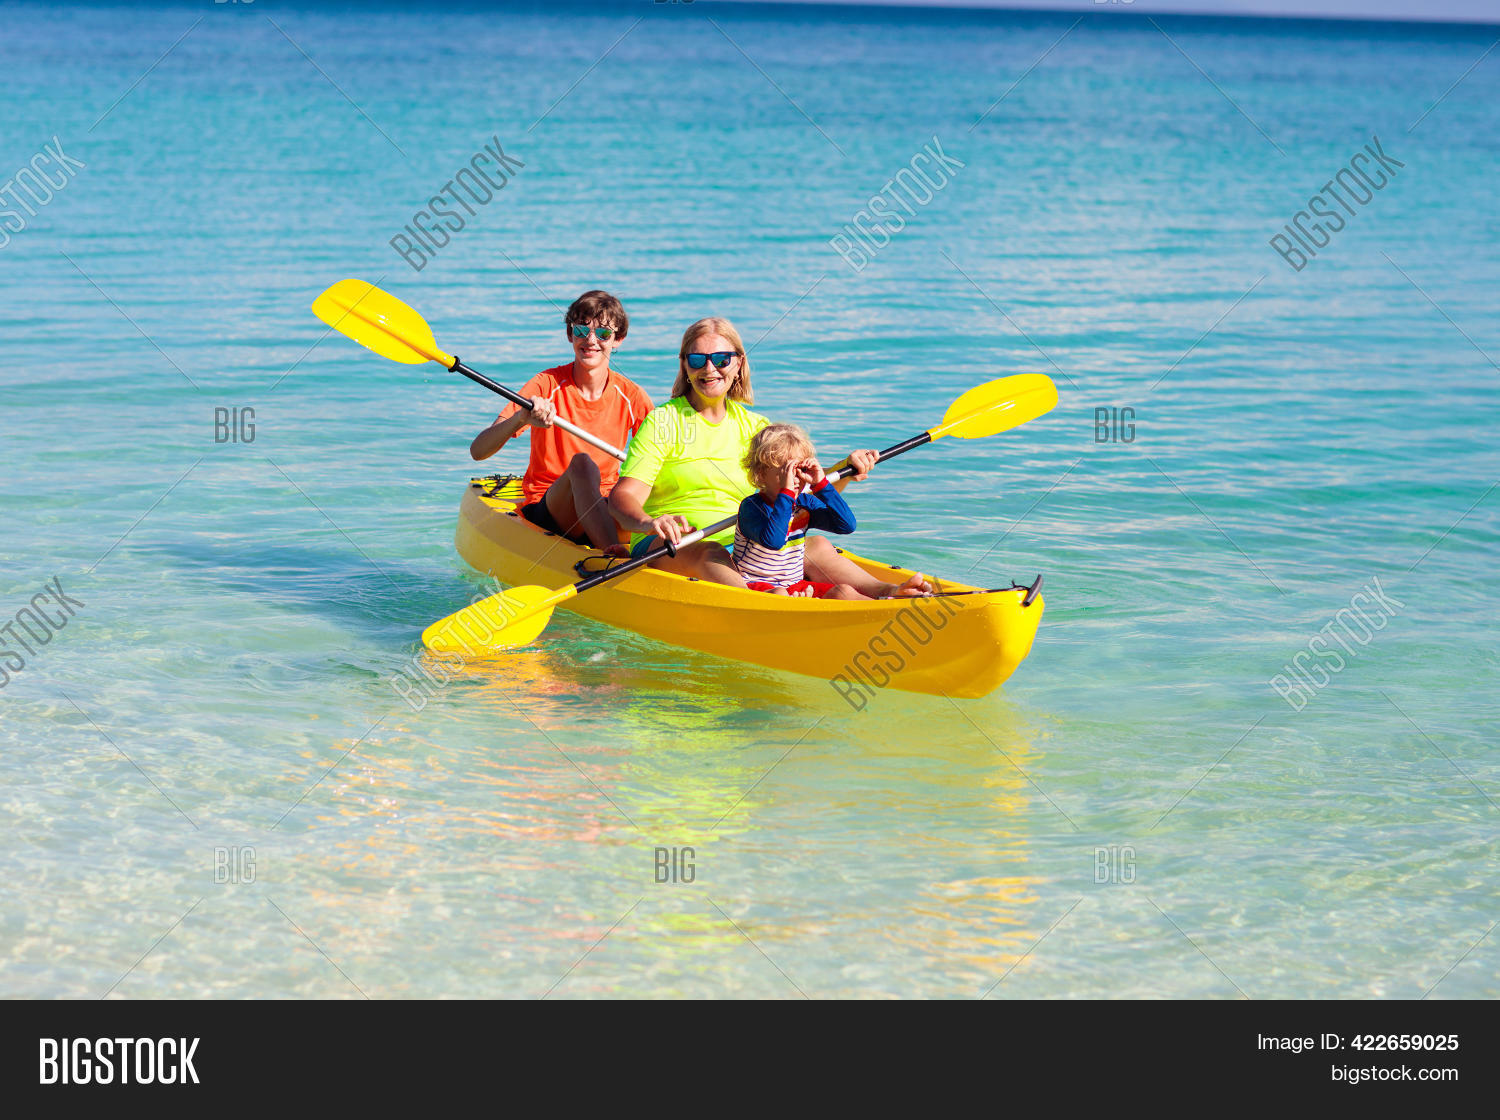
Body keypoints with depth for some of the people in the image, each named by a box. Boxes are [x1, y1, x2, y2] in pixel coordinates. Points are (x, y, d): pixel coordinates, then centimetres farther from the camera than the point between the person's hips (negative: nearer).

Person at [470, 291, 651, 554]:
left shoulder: (631, 396, 3)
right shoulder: (547, 385, -5)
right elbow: (477, 451, -14)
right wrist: (521, 417, -33)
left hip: (603, 512, 3)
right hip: (545, 511, -3)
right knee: (582, 463, -34)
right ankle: (618, 559, -52)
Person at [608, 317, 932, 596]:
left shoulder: (752, 425, 15)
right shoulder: (662, 422, -1)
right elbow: (623, 495, -14)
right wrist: (648, 522, -37)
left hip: (742, 545, 5)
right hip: (669, 547, -5)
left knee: (816, 546, -17)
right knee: (708, 554, -37)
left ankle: (885, 592, -41)